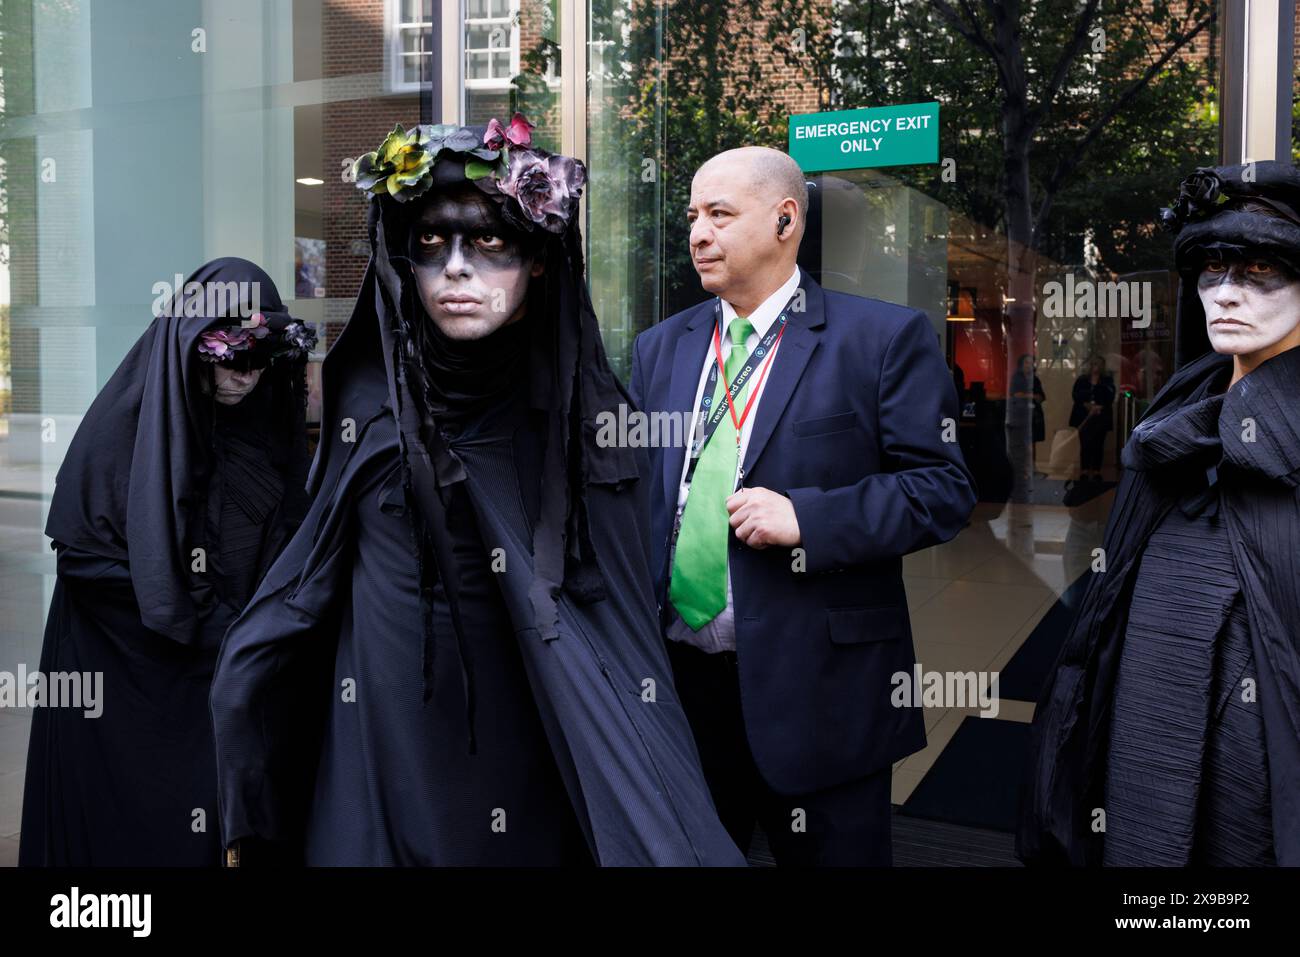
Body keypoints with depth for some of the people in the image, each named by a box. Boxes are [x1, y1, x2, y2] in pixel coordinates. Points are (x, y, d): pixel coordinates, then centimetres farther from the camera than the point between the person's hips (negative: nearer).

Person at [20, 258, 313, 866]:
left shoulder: (269, 423, 0)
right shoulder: (129, 417, -13)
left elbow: (287, 538, 5)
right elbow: (79, 544, -12)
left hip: (226, 662, 3)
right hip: (123, 664, -3)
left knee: (210, 823, 7)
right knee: (125, 822, 6)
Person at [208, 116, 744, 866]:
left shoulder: (585, 412, -5)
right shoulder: (369, 401, -4)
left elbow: (623, 629, -4)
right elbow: (311, 588, 5)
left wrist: (661, 836, -10)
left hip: (543, 769, 0)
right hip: (389, 755, 1)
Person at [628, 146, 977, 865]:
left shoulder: (884, 337, -5)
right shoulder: (660, 347, 11)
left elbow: (943, 489, -8)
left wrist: (807, 518, -21)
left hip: (817, 689, -4)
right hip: (678, 677, 5)